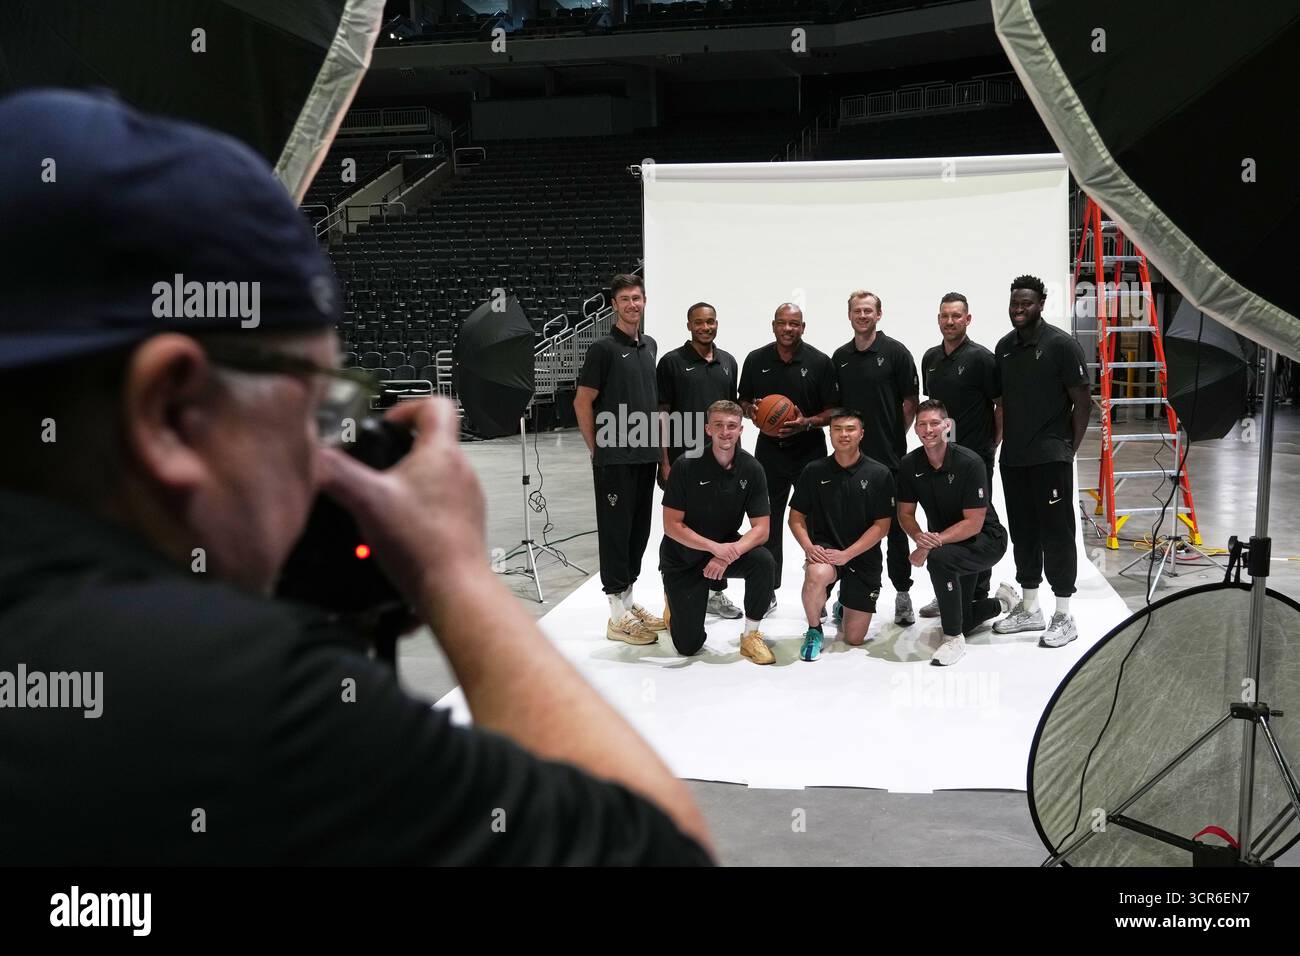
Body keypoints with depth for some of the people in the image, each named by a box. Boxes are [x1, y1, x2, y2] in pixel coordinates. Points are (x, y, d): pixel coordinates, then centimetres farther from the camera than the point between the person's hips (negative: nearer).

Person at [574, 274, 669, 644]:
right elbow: (582, 402, -8)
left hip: (646, 455, 7)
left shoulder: (650, 346, 13)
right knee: (615, 530, -2)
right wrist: (597, 448, -6)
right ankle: (618, 617, 3)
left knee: (639, 529, 13)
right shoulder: (603, 348, -8)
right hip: (614, 458, -7)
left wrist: (658, 448, 15)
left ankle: (629, 602, 25)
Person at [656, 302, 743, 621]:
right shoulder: (672, 362, -5)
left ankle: (716, 591, 20)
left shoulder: (728, 362, 11)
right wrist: (664, 461, -11)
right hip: (684, 459, -5)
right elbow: (662, 414, -6)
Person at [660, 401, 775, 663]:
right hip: (683, 558, -2)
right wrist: (715, 547, -29)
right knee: (688, 645, -6)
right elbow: (672, 525, -18)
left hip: (726, 546, 3)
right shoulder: (687, 465, -19)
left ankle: (750, 636, -10)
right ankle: (675, 604, 29)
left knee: (763, 560, -31)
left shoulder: (751, 469, -10)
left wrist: (728, 555, -30)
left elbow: (761, 529, -13)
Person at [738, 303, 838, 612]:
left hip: (810, 451, -2)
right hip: (769, 450, 2)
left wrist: (807, 423, -18)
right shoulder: (756, 360, 4)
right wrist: (751, 411, -9)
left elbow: (833, 412, -1)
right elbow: (743, 402, 13)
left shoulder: (819, 362, -3)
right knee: (767, 523, 7)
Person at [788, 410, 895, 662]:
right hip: (824, 548, -1)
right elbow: (796, 517, 6)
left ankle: (842, 608, 40)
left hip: (864, 557, 1)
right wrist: (808, 546, -14)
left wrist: (846, 554, -16)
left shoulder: (879, 474, -4)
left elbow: (881, 526, -5)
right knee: (817, 574, -39)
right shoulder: (814, 471, 0)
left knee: (854, 638, 2)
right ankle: (814, 630, -10)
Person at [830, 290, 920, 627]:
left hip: (889, 457, -4)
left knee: (894, 526, 1)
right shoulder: (840, 357, 11)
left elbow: (910, 403, -2)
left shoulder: (895, 352, -3)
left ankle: (903, 592, 10)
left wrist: (894, 436, -3)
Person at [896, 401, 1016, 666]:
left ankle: (954, 640, -22)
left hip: (985, 540, -6)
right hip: (946, 543, 6)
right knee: (962, 622, 10)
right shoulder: (909, 464, -8)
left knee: (939, 559, -37)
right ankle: (1001, 602, 44)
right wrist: (920, 537, -22)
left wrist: (932, 544, -31)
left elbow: (974, 523, -23)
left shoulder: (969, 463, -23)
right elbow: (905, 514, 0)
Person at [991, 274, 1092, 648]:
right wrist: (1003, 441, 11)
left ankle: (1063, 617, 7)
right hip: (1013, 458, 6)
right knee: (1022, 532, 13)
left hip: (1050, 458, -6)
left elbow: (1082, 403, -7)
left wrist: (1068, 449, -7)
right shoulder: (1004, 346, 10)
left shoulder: (1061, 345, -8)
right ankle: (1029, 609, 24)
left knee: (1056, 533, -2)